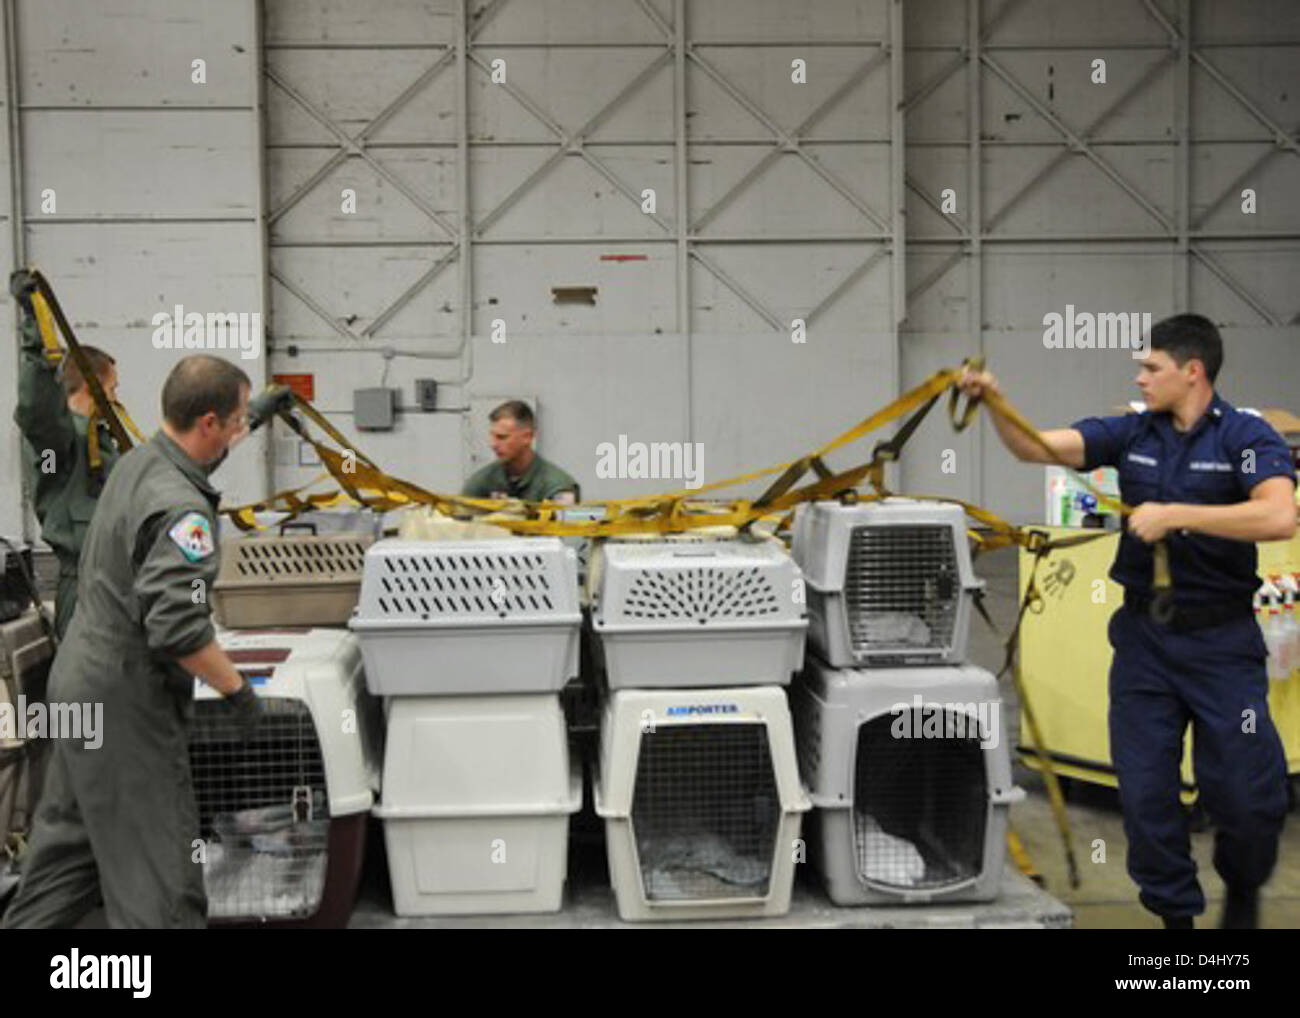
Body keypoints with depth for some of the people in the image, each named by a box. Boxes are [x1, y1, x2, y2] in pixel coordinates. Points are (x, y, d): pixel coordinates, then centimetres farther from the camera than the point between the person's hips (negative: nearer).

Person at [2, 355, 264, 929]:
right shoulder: (181, 508, -25)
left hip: (81, 678, 10)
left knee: (69, 837, 22)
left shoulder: (135, 463, 4)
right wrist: (236, 689, -20)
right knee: (159, 864, -1)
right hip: (125, 702, -10)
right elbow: (178, 627, -31)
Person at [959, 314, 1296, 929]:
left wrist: (1175, 515, -25)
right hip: (1144, 636, 4)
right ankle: (1176, 911, 24)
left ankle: (1242, 889, 33)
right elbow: (1035, 448, -2)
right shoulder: (1130, 434, 3)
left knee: (1246, 795, 2)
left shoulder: (1246, 436, -9)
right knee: (1145, 792, 6)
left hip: (1222, 641, -3)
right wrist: (994, 404, -18)